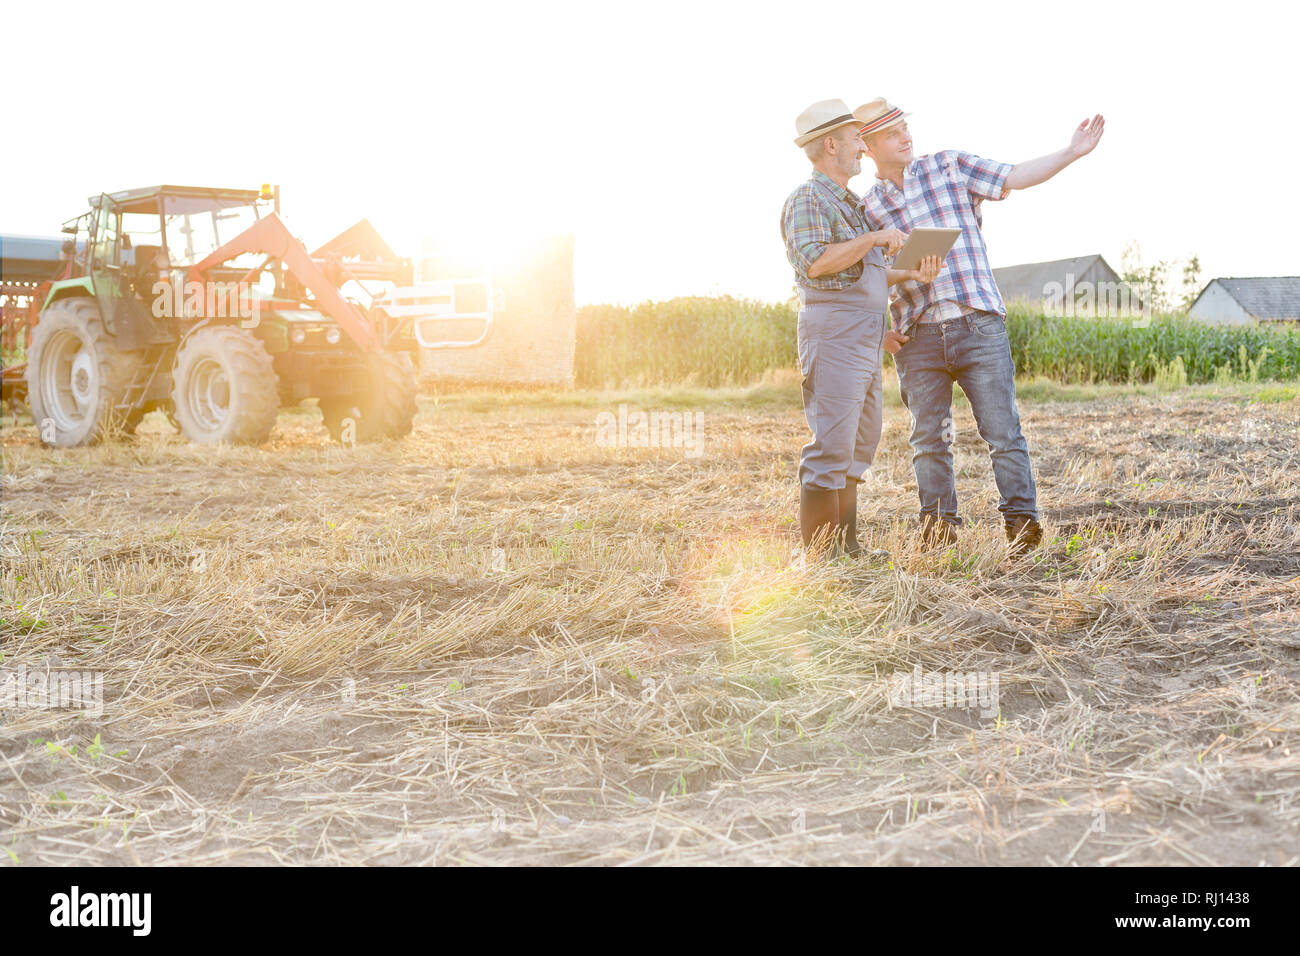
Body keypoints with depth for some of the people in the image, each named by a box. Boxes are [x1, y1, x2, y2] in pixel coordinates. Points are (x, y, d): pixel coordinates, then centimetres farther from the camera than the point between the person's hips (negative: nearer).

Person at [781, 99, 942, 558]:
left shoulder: (849, 204, 24)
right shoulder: (808, 199, -7)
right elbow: (817, 262, -23)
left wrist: (911, 273, 8)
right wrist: (873, 238, -16)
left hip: (864, 342, 10)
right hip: (833, 334, -10)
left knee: (858, 445, 12)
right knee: (832, 446, -12)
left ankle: (846, 546, 18)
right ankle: (820, 554, -9)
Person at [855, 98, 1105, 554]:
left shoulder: (948, 166, 8)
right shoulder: (867, 208, 10)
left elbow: (1017, 178, 2)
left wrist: (1071, 152, -9)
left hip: (978, 325, -1)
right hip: (918, 337, 2)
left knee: (1003, 430, -4)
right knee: (929, 439, 5)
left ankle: (1022, 524, 0)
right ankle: (939, 529, 14)